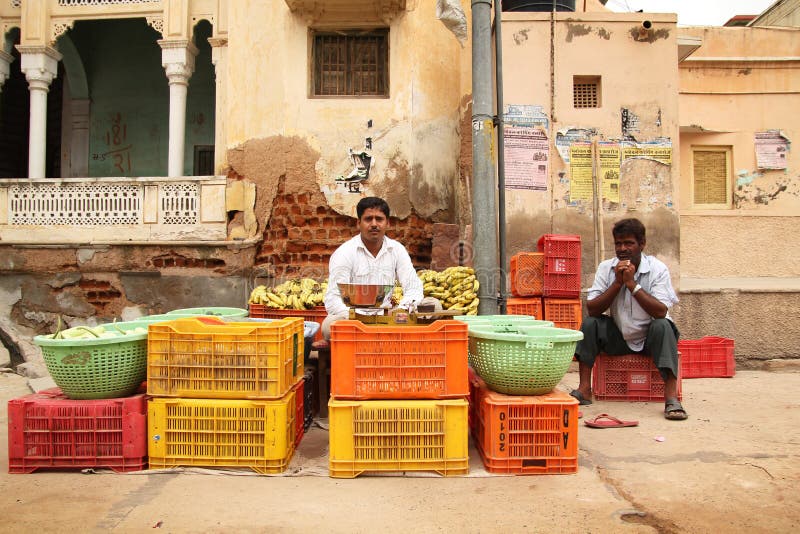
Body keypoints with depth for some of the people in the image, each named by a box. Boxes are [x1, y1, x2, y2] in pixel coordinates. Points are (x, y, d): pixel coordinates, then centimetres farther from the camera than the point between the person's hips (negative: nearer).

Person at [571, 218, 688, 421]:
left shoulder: (657, 269, -12)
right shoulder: (606, 268, -6)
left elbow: (661, 312, -24)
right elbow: (592, 309, -14)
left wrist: (632, 284, -28)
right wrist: (617, 283, -24)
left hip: (649, 338, -2)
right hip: (617, 338, 2)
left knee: (662, 326, -32)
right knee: (589, 323, -21)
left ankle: (671, 397, -32)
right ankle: (584, 389, -19)